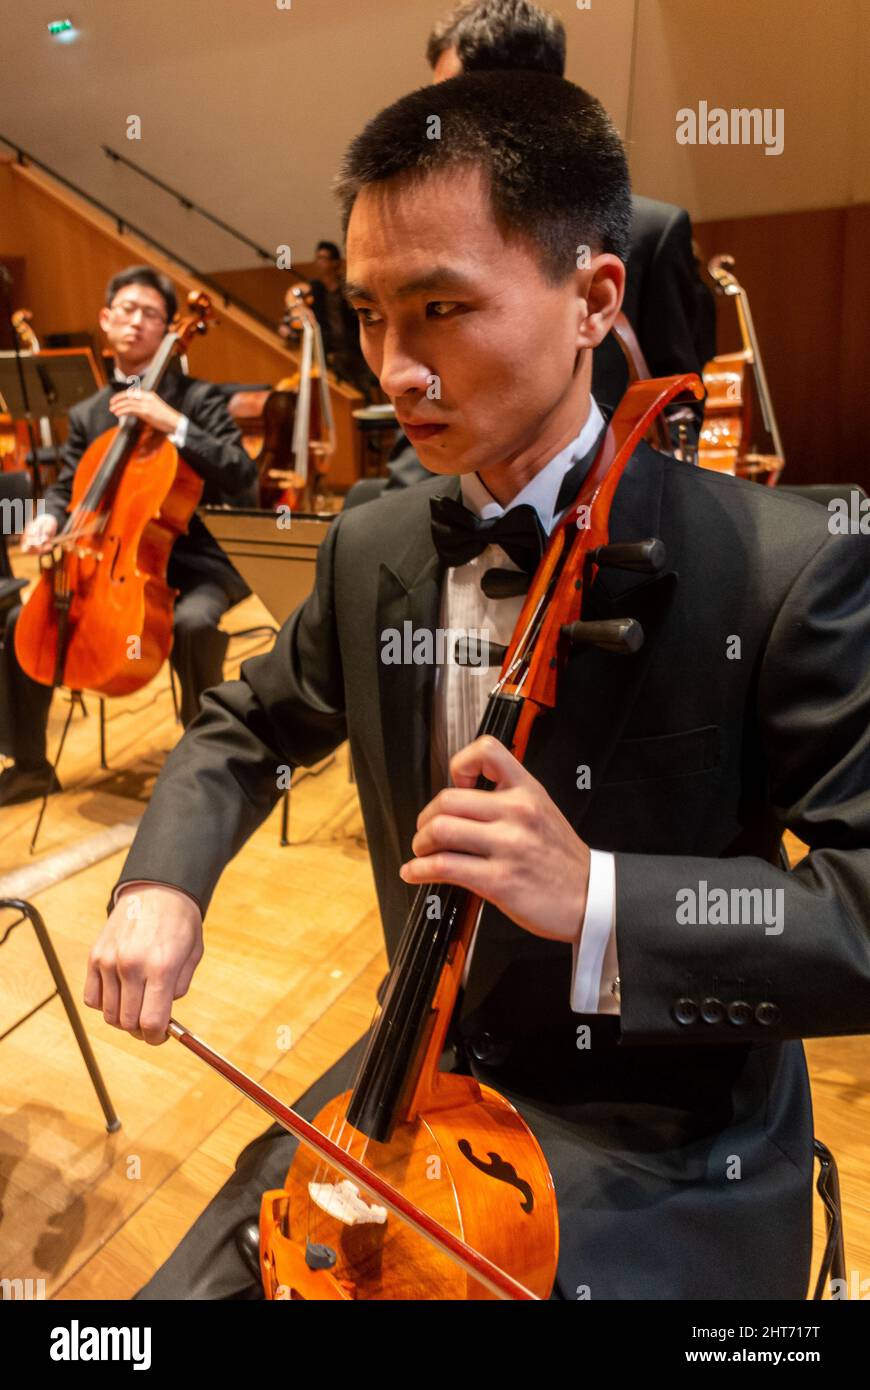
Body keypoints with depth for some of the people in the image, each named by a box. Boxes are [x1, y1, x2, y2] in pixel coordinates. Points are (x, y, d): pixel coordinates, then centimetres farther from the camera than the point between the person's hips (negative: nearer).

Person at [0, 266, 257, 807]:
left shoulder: (197, 397, -1)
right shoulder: (87, 414, 13)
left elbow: (243, 478, -14)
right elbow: (67, 487, 16)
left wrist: (174, 424, -24)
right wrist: (50, 518, -8)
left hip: (193, 562, -5)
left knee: (193, 623, -36)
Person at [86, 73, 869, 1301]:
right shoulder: (371, 551, -4)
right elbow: (249, 725, 10)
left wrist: (595, 900, -34)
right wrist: (164, 881, -8)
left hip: (663, 1162, -3)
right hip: (417, 1080, 5)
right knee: (200, 1277, 8)